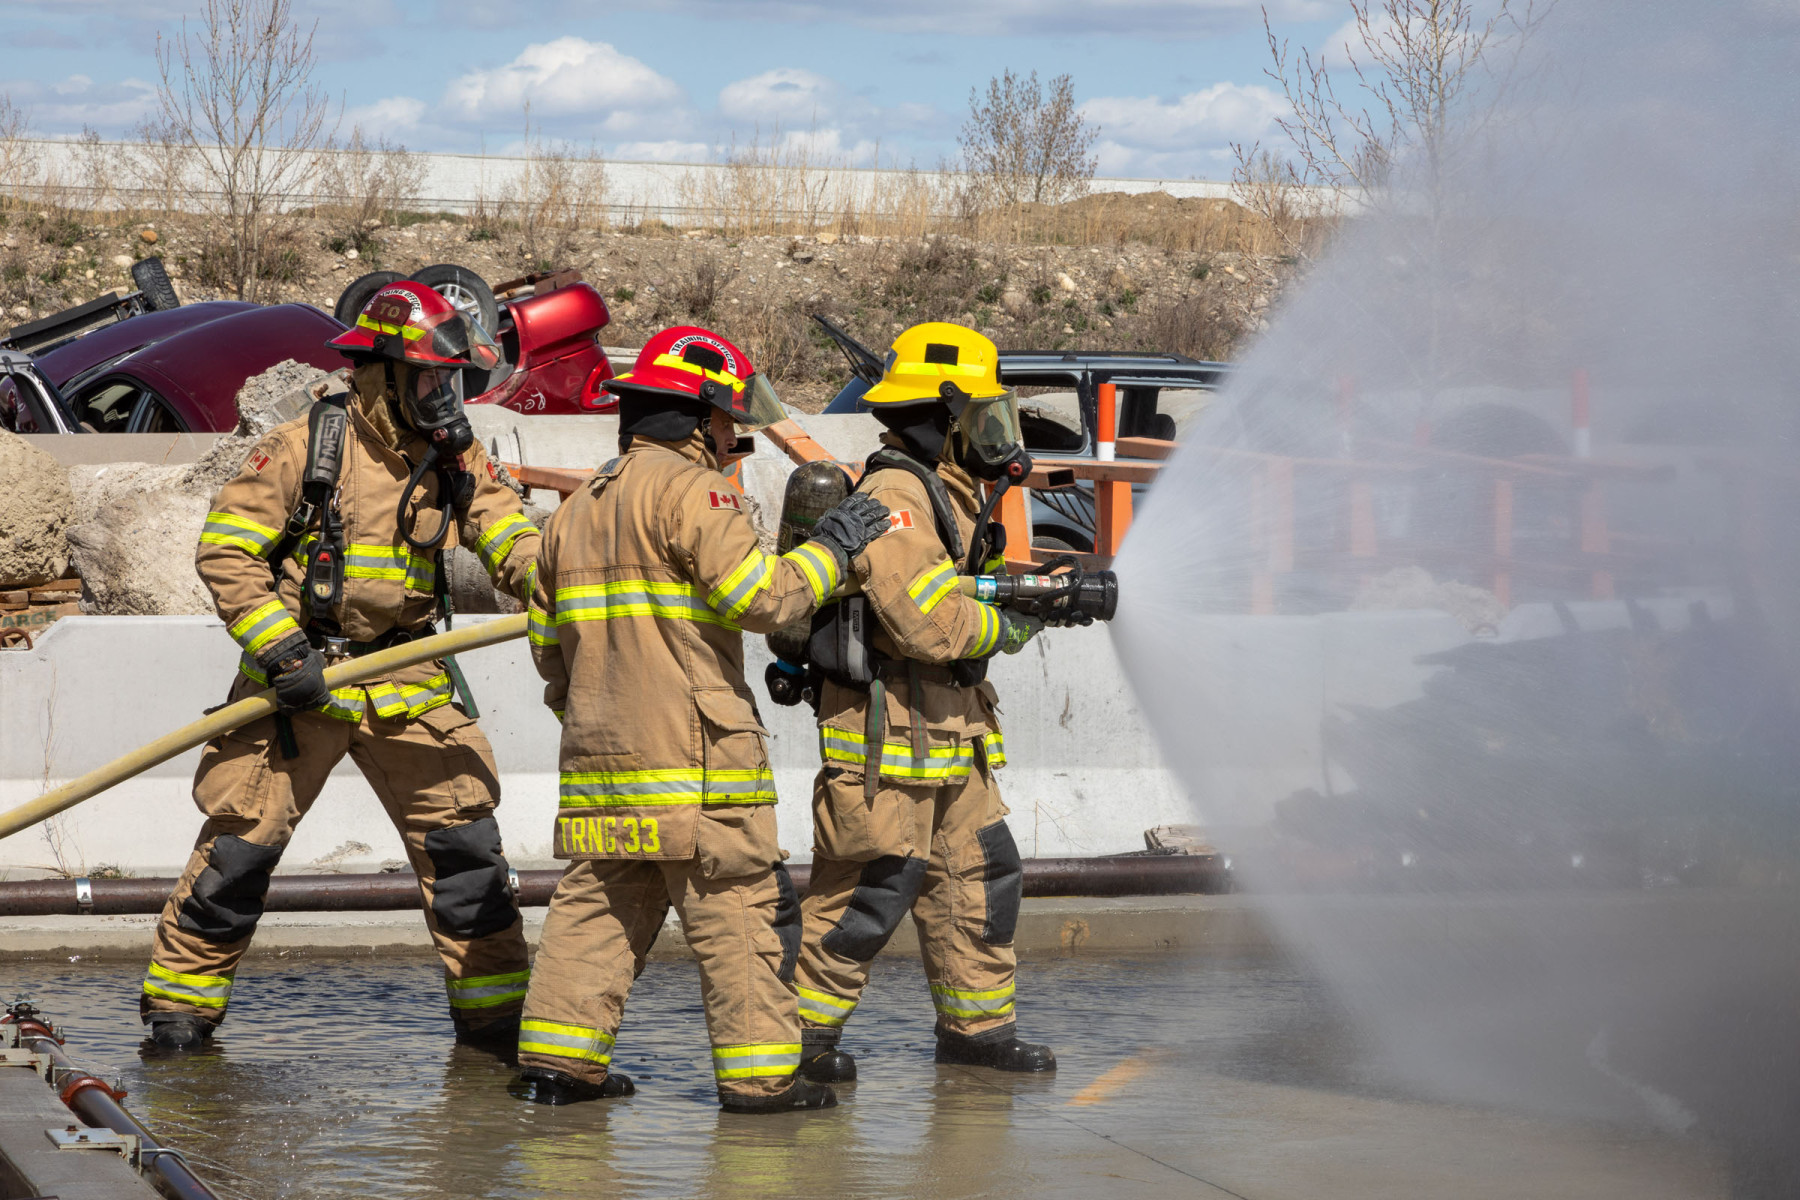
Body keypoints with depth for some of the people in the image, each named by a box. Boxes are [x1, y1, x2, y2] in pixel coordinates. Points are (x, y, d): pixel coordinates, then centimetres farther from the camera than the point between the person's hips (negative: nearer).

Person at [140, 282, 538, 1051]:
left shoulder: (452, 458, 6)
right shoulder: (302, 446, -10)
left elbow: (506, 535, 2)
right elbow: (225, 551, -11)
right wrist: (281, 652, -18)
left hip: (407, 682, 4)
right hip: (299, 680, -4)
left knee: (463, 836, 1)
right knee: (243, 840, -2)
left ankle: (496, 1010, 11)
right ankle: (180, 1000, 12)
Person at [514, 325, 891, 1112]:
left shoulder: (575, 512, 19)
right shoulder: (688, 491, -8)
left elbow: (547, 641, 23)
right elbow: (759, 596, -16)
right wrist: (830, 549, -4)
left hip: (598, 753, 8)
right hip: (689, 750, -8)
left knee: (597, 902, 12)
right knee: (740, 907, -3)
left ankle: (557, 1056, 9)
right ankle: (757, 1071, -3)